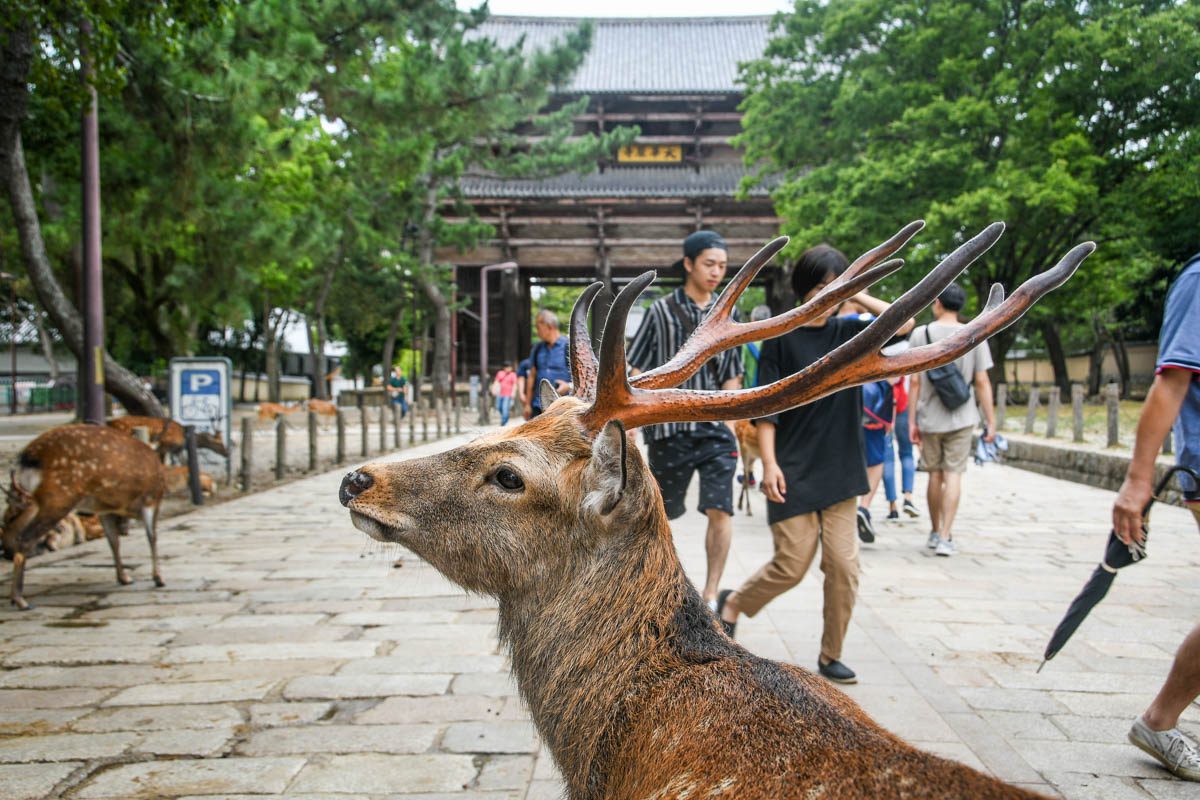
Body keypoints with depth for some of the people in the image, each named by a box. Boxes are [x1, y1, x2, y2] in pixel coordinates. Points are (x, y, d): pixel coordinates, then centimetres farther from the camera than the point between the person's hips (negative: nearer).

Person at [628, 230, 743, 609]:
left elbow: (732, 375, 13)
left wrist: (728, 422, 4)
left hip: (715, 429, 2)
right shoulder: (661, 311, -1)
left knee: (720, 510, -8)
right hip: (669, 428, -2)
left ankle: (710, 595, 4)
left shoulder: (728, 313, 9)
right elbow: (635, 372, -2)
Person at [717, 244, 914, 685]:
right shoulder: (781, 337, -4)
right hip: (793, 473, -4)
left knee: (843, 566, 2)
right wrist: (769, 463, -14)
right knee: (791, 565, -3)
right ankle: (732, 603, 24)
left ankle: (831, 655, 18)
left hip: (838, 471, 4)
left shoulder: (848, 332, 6)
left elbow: (904, 323, -8)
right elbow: (765, 408, -6)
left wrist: (858, 296, -7)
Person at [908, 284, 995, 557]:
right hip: (961, 418, -1)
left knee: (935, 475, 13)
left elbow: (915, 382, -4)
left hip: (929, 418, 1)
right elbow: (982, 383, -4)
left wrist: (912, 421, 2)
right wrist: (990, 421, 4)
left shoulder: (921, 334, -3)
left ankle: (935, 533, 26)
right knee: (953, 475, 2)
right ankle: (945, 537, -3)